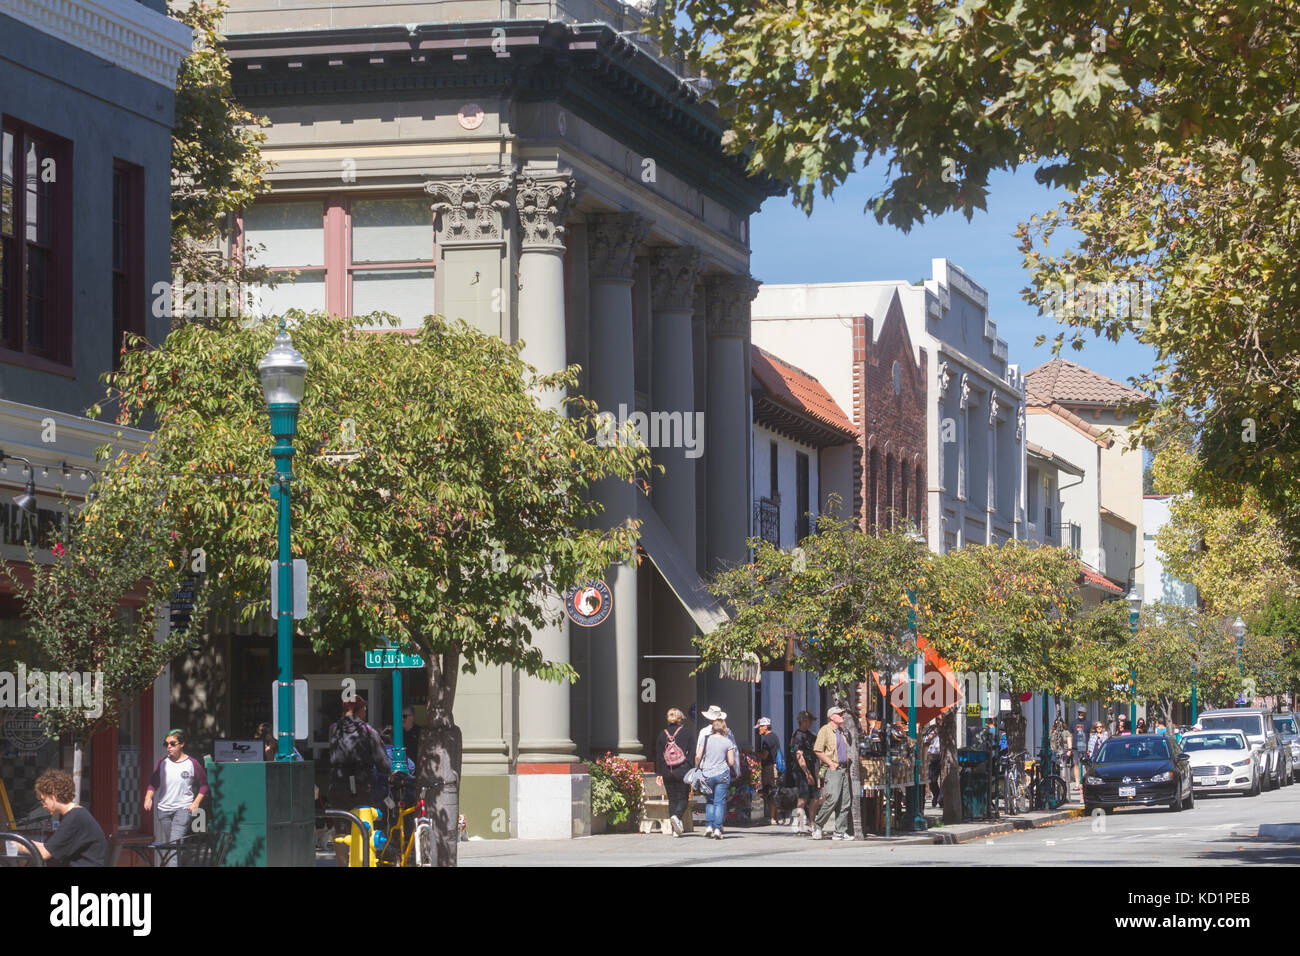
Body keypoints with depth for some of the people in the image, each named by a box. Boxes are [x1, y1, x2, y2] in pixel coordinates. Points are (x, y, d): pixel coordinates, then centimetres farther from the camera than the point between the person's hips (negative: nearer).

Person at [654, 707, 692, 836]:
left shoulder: (663, 733, 7)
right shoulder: (685, 732, -3)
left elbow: (658, 754, 8)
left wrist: (658, 774, 12)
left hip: (667, 772, 3)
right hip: (683, 771, -3)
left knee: (672, 800, 10)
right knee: (683, 798, 5)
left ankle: (675, 830, 6)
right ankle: (677, 816, -25)